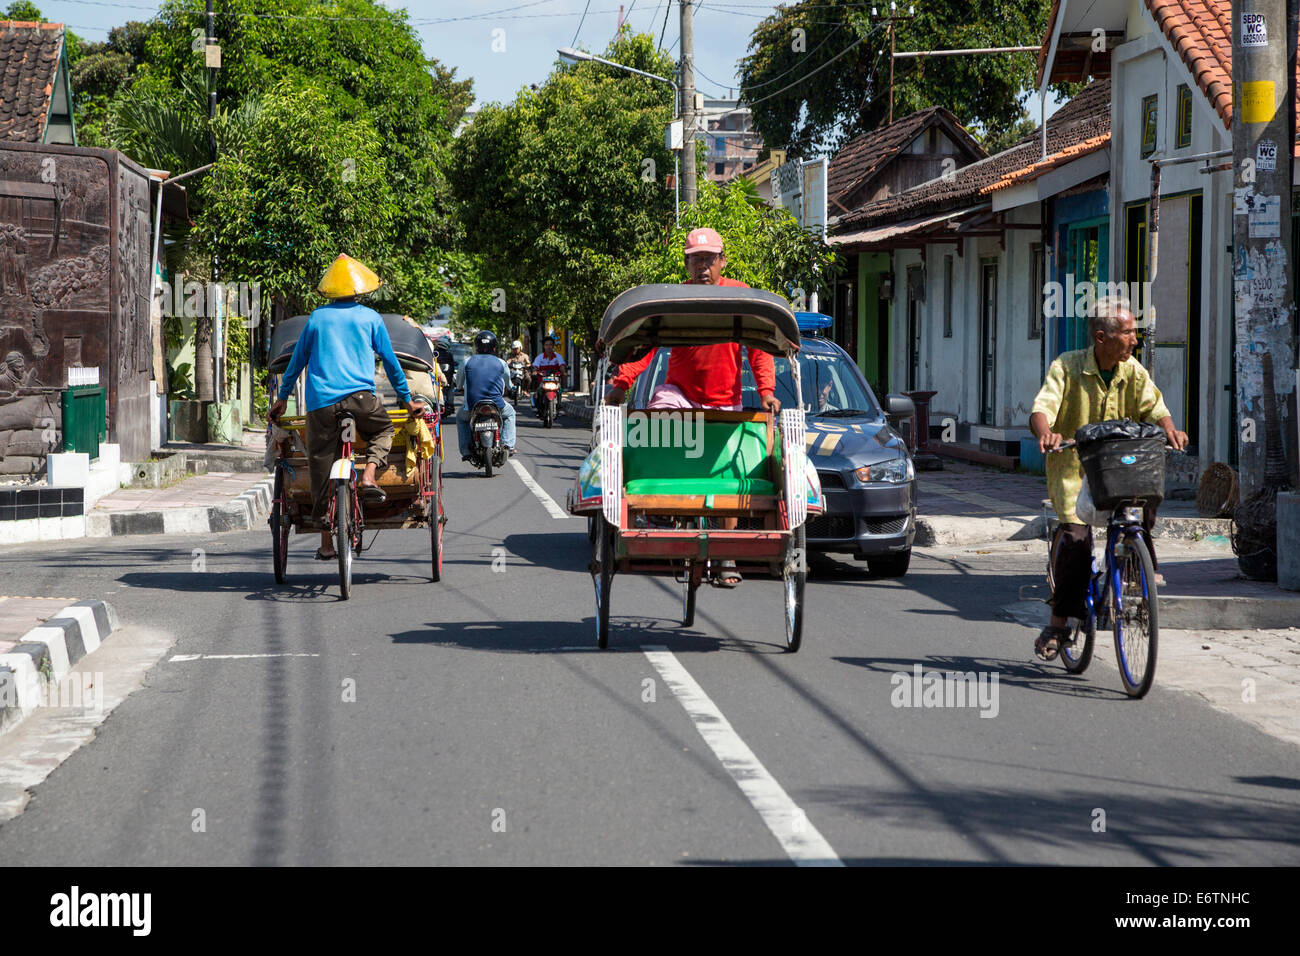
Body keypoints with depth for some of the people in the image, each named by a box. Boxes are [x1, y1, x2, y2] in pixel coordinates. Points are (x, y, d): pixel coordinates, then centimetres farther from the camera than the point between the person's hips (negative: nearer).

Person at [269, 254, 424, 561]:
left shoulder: (316, 318, 16)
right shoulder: (370, 318, 11)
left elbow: (297, 361, 20)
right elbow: (390, 362, 17)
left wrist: (281, 398, 30)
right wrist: (407, 400, 27)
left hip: (321, 403, 1)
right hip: (360, 396, -1)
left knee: (321, 467, 6)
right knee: (383, 430, 29)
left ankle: (326, 544, 7)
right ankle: (369, 475, 0)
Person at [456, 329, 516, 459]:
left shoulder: (467, 362, 2)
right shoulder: (500, 363, 4)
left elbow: (458, 383, 15)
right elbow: (508, 383, 21)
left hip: (472, 406, 0)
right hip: (496, 405, 0)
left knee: (460, 418, 33)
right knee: (510, 413, 33)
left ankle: (465, 451, 19)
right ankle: (508, 445, 18)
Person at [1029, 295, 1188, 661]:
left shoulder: (1133, 372, 0)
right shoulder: (1067, 367, -10)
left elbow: (1153, 407, -9)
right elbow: (1042, 408, -21)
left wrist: (1168, 428, -33)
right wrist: (1045, 432, -44)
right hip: (1073, 466, -4)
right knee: (1075, 532, -23)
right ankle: (1059, 623, -13)